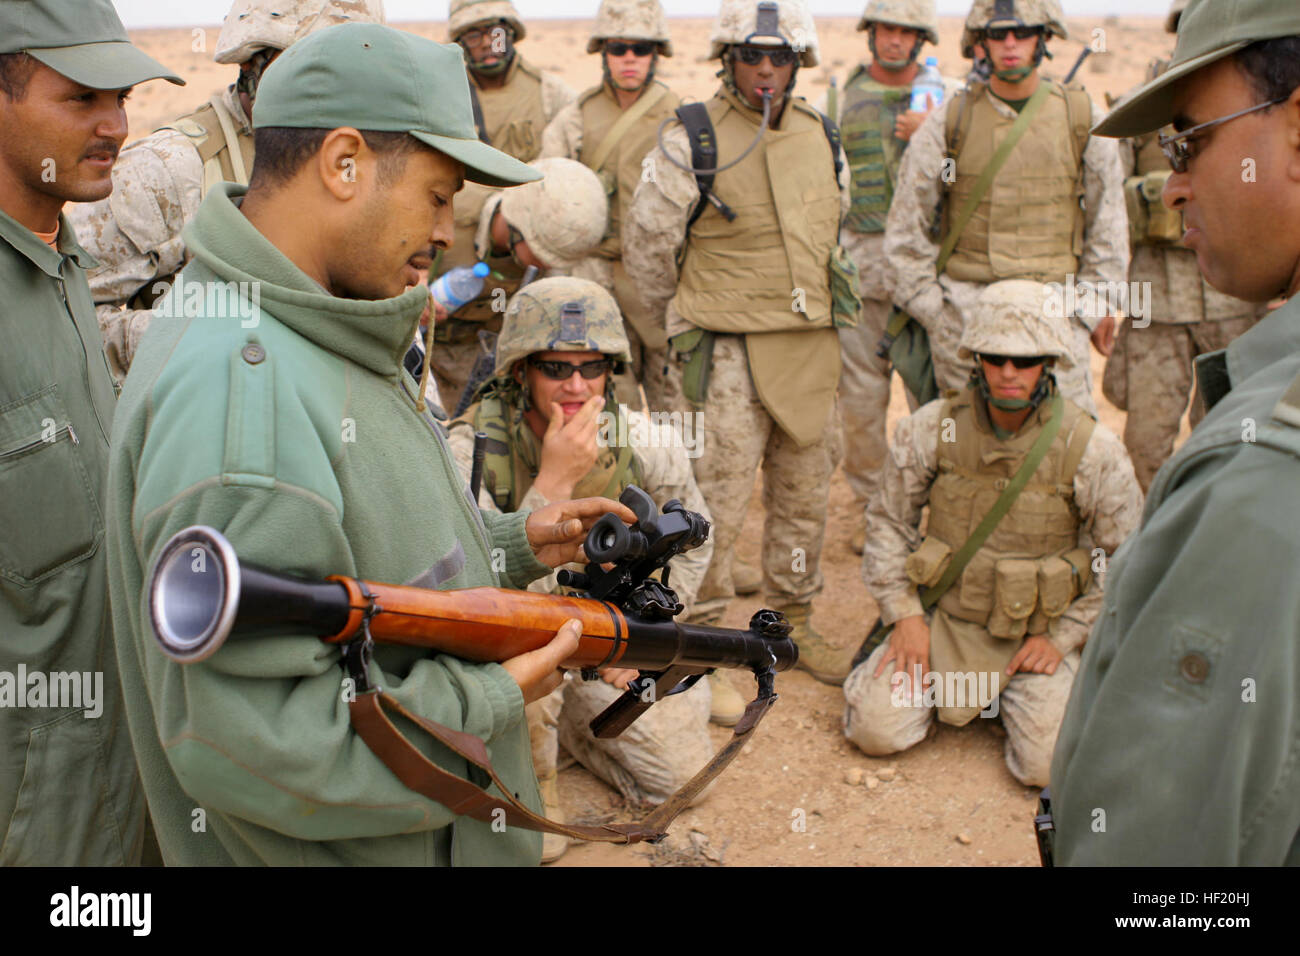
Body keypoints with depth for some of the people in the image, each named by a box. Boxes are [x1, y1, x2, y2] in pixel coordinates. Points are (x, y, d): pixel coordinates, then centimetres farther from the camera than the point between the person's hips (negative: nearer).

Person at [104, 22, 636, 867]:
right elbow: (241, 738, -31)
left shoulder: (319, 335, 4)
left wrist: (514, 544, 4)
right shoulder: (241, 387, -30)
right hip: (327, 844, -9)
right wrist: (492, 700, -22)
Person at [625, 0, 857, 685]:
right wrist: (690, 321, 8)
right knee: (713, 506, -4)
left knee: (804, 496, 15)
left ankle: (794, 623, 30)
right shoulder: (690, 141, -8)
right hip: (726, 357, -6)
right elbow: (646, 245, -2)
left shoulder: (822, 139, 9)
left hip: (812, 351, 6)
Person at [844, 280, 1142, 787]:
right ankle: (943, 682, 17)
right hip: (944, 617, 1)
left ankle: (1013, 693, 15)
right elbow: (888, 520, 4)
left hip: (1038, 631, -1)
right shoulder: (932, 428, -8)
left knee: (1049, 763, -18)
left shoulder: (1093, 450, -12)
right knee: (875, 728, -14)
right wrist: (905, 614, -4)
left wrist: (1062, 637, -7)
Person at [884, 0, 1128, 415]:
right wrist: (926, 304, 3)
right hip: (966, 304, 0)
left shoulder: (1084, 119, 4)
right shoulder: (949, 121, 1)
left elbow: (1108, 222, 10)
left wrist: (1099, 302, 6)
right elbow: (907, 224, 5)